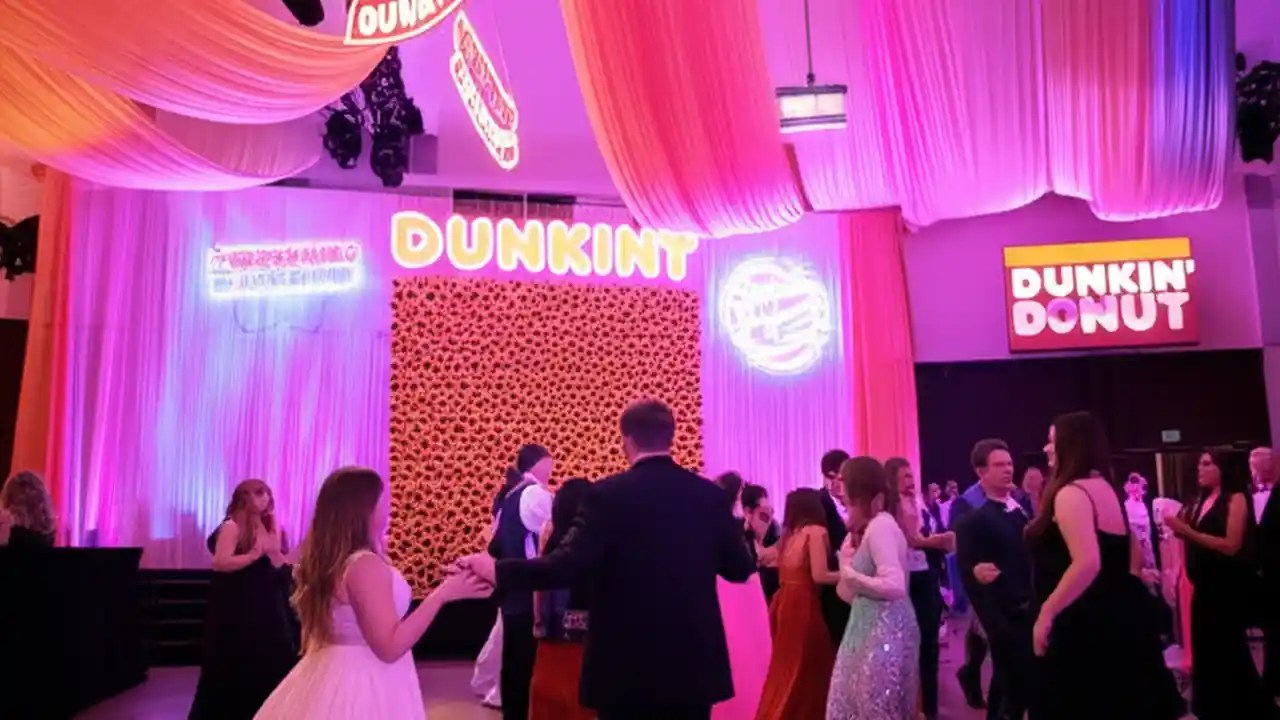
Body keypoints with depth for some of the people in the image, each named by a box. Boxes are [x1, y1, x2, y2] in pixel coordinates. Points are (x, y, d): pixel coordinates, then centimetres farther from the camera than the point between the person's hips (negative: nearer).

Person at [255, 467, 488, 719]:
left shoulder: (326, 559, 4)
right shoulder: (366, 564, -23)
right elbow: (390, 646, -24)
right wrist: (443, 594, -22)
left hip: (337, 675, 9)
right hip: (365, 683, -9)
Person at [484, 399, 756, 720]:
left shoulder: (608, 494, -12)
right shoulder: (710, 494, 0)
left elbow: (568, 567, -20)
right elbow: (740, 569, 6)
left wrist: (497, 571, -12)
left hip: (628, 664, -3)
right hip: (695, 662, 3)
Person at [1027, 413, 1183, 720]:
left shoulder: (1070, 493, -17)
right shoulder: (1105, 488, 14)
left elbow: (1087, 563, -29)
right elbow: (1135, 558, 22)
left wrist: (1046, 614, -23)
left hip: (1089, 625, -10)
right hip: (1119, 617, 10)